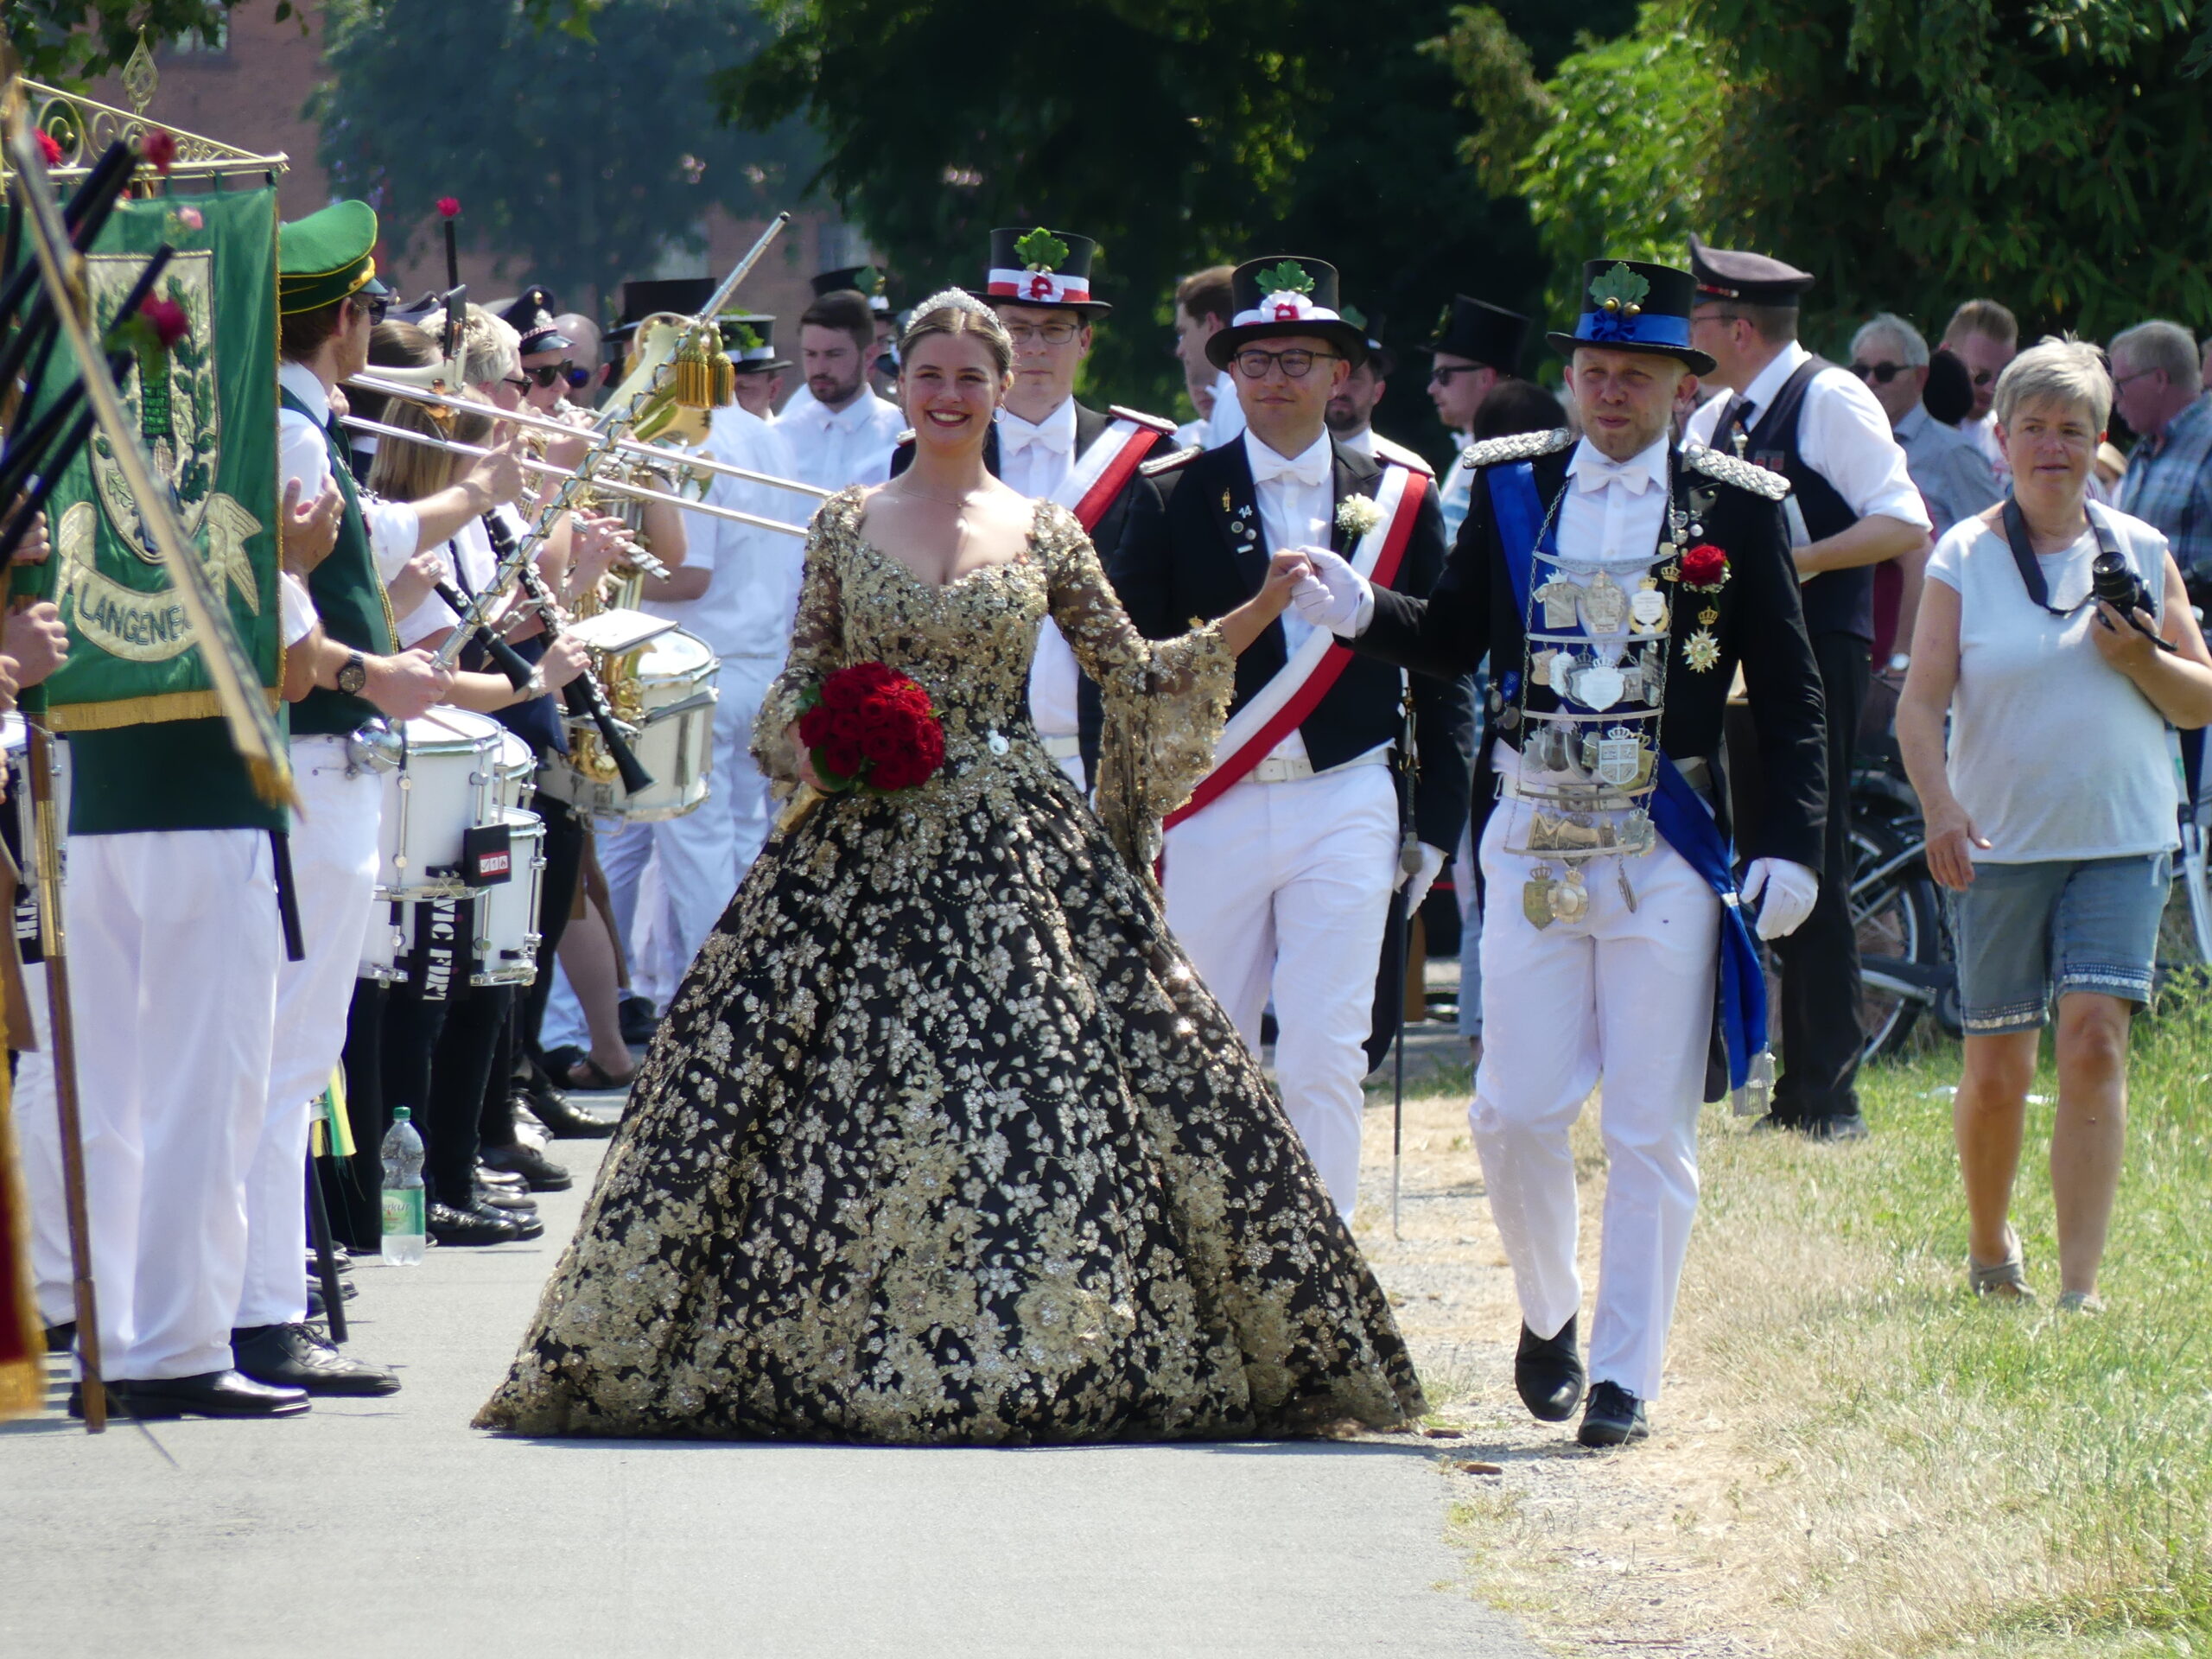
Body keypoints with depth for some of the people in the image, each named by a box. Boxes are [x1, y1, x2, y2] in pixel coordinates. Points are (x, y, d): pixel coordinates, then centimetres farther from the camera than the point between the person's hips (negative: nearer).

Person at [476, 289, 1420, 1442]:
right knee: (850, 1114, -5)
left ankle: (1046, 1350, -2)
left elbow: (1135, 679, 10)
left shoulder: (1045, 534, 8)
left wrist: (1253, 615, -1)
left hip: (1017, 849, 0)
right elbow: (801, 686, 11)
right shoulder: (845, 526, 8)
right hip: (866, 850, 0)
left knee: (1042, 1106, -8)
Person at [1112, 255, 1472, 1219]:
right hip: (1208, 814, 0)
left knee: (1324, 1057, -7)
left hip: (1345, 811, 0)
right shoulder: (1178, 498, 2)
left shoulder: (1398, 501, 5)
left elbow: (1443, 670, 9)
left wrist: (1435, 823, 5)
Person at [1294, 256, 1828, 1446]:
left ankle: (1625, 1373, 7)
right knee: (1519, 1108, 0)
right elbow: (1454, 639, 12)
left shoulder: (1736, 508, 1)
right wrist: (1362, 612, -7)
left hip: (1668, 847, -2)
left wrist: (1790, 842, -6)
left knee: (1649, 1127, 0)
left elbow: (1789, 694, 2)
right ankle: (1548, 1313, 25)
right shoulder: (1512, 485, 7)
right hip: (1531, 841, 2)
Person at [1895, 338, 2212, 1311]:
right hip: (1999, 845, 0)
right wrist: (1940, 806, -22)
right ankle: (1988, 1249, 30)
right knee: (1997, 1067, 5)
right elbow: (1921, 703, -6)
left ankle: (2079, 1286, -14)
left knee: (2094, 1043, -13)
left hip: (2120, 842, 0)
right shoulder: (1965, 558, 2)